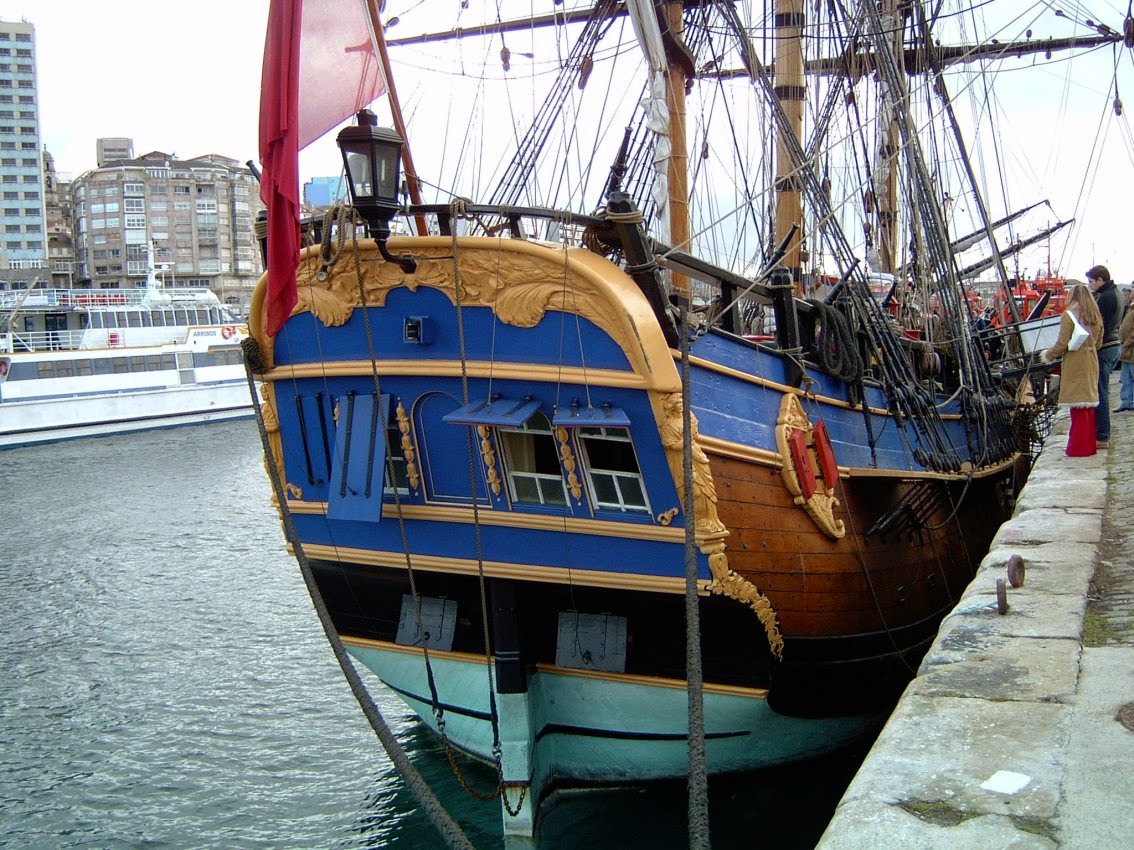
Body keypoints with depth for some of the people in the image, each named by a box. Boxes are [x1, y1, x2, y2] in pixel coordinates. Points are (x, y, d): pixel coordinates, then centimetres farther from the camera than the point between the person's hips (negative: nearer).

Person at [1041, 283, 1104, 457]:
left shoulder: (1069, 314, -11)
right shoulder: (1096, 316, 9)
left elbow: (1062, 344, -14)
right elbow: (1098, 343, 16)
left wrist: (1047, 356, 0)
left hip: (1075, 363, -7)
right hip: (1091, 363, 7)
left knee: (1078, 406, -4)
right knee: (1089, 405, 13)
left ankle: (1079, 448, -1)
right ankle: (1089, 445, 19)